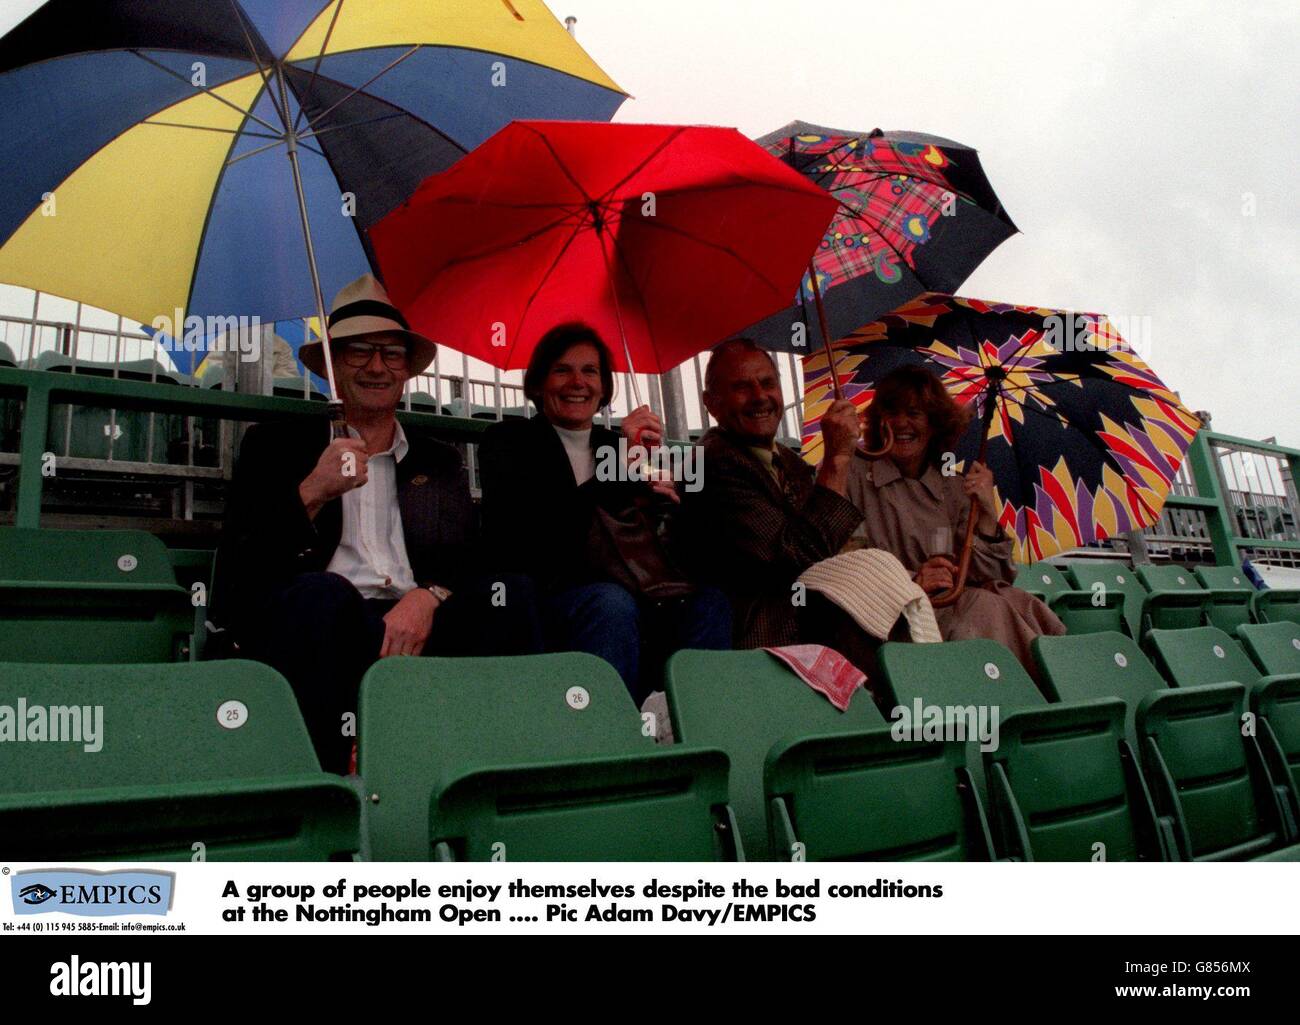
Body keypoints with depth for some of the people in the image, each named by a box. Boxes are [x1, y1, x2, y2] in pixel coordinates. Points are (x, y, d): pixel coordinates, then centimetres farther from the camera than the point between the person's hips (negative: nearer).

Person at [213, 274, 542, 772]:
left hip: (415, 627, 2)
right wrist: (310, 494, -12)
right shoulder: (274, 445, 16)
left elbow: (469, 560, 9)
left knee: (512, 593, -25)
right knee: (321, 592, -35)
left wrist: (429, 596, -14)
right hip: (318, 621, -1)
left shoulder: (441, 463, 22)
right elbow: (238, 568, 4)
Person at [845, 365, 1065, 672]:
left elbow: (987, 577, 7)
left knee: (1024, 606, -26)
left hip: (952, 607, 4)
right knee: (982, 607, -29)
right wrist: (908, 581, -19)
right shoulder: (853, 474, 2)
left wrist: (988, 512, -5)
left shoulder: (954, 490, 15)